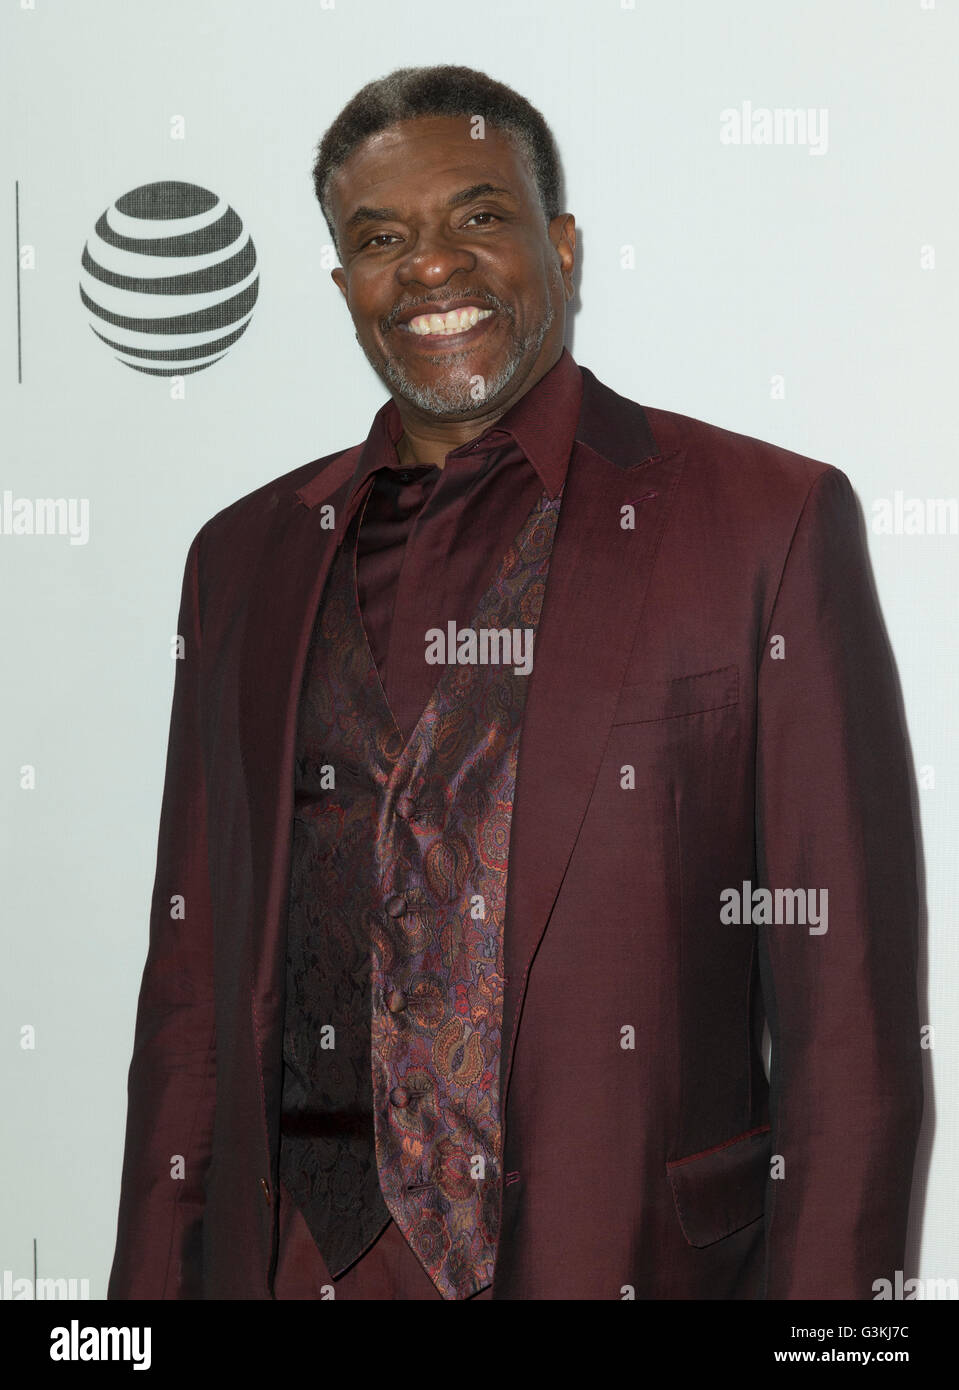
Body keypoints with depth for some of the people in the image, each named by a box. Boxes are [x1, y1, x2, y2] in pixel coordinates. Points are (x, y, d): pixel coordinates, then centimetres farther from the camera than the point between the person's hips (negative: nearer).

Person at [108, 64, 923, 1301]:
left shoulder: (773, 522, -5)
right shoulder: (245, 558, 7)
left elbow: (847, 1001, -8)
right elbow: (194, 980, 9)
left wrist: (822, 1287, -14)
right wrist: (154, 1274, 4)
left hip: (640, 1256, -3)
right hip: (302, 1257, 3)